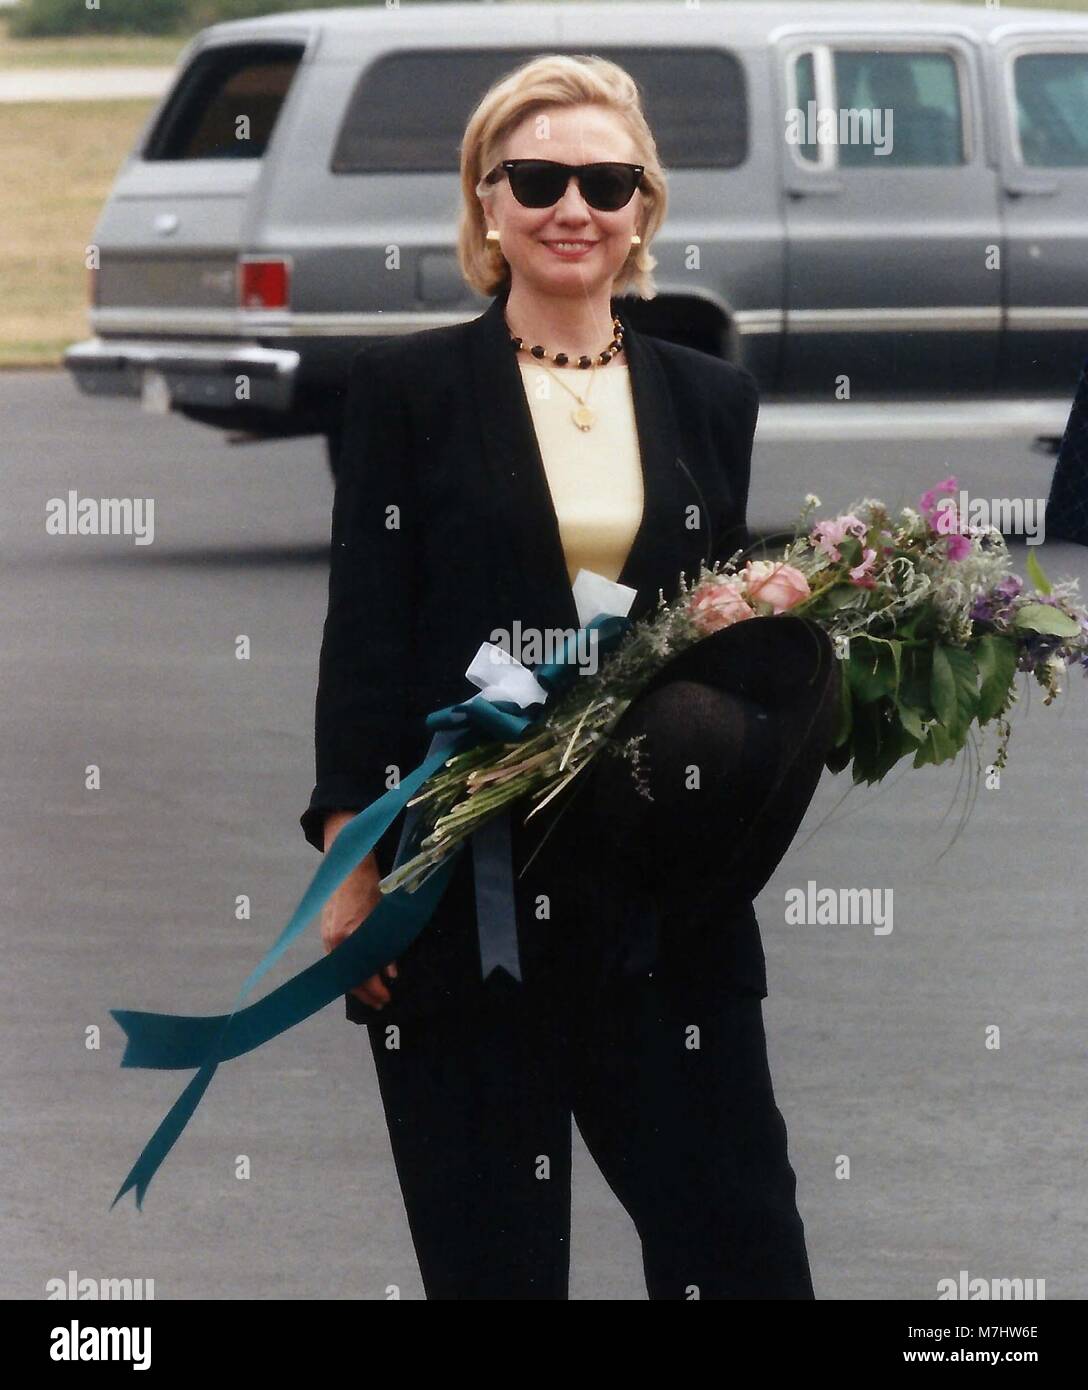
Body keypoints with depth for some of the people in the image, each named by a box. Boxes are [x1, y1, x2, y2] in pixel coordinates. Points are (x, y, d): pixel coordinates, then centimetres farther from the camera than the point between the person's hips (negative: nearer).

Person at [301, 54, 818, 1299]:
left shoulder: (712, 401, 12)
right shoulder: (408, 388, 2)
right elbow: (365, 634, -1)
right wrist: (353, 865, -8)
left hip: (669, 892, 3)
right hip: (465, 886, -2)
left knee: (740, 1241, -1)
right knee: (494, 1256, 2)